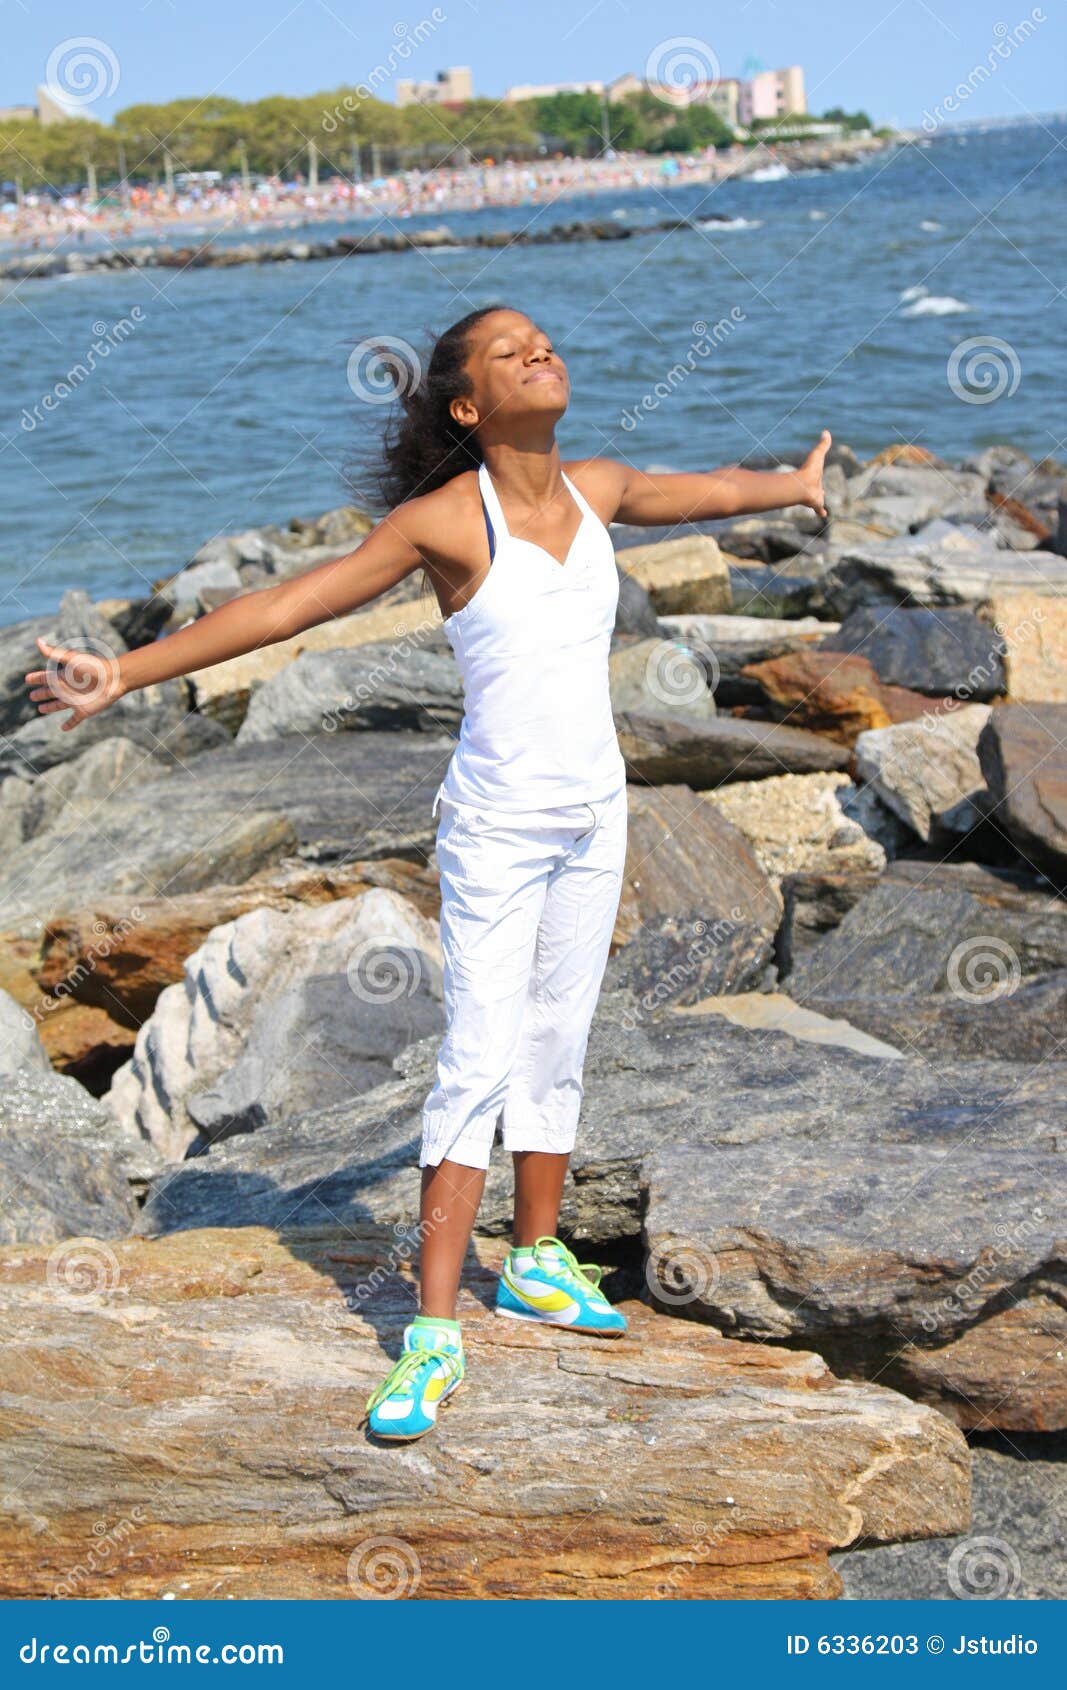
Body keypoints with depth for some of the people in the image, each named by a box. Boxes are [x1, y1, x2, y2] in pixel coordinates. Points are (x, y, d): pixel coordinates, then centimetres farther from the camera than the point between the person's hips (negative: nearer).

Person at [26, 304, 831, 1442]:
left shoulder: (597, 489, 2)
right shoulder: (443, 520, -15)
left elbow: (695, 491, 25)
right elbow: (285, 605, -16)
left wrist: (792, 486, 45)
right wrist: (126, 674, -19)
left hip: (594, 816, 6)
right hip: (497, 827, -6)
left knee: (556, 1049, 15)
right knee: (478, 1063, -9)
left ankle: (537, 1262, 31)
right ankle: (434, 1334, -5)